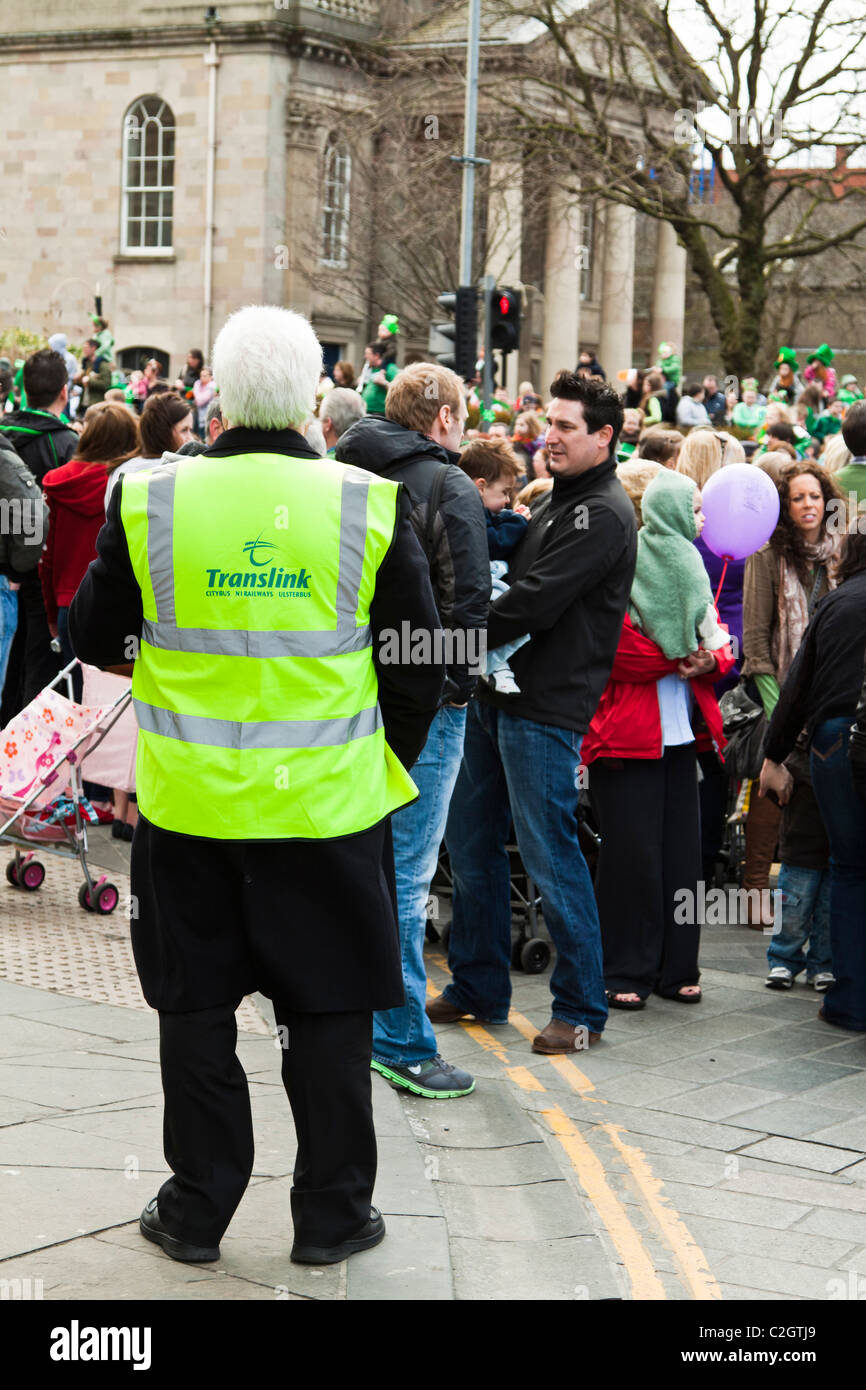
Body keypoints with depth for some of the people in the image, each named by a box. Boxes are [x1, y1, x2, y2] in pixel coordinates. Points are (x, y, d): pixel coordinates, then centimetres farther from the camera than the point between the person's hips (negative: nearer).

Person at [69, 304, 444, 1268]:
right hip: (328, 806, 0)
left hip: (189, 800, 1)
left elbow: (95, 639, 5)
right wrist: (389, 762, 14)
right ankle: (331, 1214, 20)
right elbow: (420, 665, 0)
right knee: (327, 1008, 11)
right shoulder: (369, 504, -7)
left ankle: (197, 1210, 22)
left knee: (196, 1006, 13)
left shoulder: (148, 500, -7)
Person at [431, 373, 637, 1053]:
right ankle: (479, 989, 26)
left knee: (550, 856, -4)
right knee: (471, 843, 14)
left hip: (547, 709, -10)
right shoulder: (553, 501, 18)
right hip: (497, 692, 10)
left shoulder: (604, 513, -13)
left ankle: (582, 1009, 7)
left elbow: (538, 598, -20)